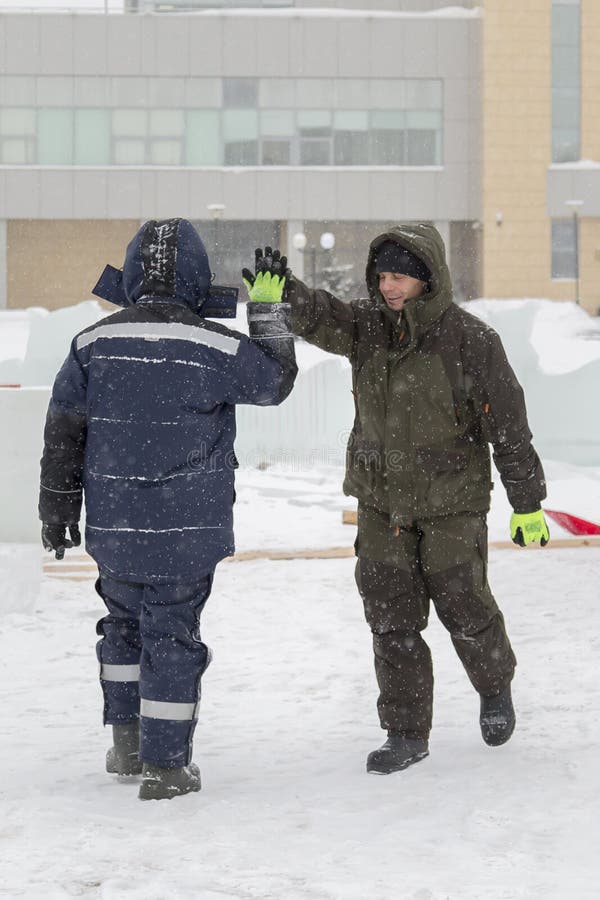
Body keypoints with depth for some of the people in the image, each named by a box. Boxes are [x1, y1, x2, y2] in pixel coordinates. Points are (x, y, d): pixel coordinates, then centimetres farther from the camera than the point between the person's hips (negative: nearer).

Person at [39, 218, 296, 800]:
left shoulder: (93, 343, -3)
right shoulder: (215, 348, -12)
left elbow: (63, 431, 2)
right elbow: (275, 381, 7)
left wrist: (58, 508, 12)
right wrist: (269, 309, 16)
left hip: (112, 527, 3)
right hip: (187, 531, -3)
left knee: (124, 624, 22)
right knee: (172, 635, 4)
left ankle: (126, 745, 27)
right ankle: (165, 767, 8)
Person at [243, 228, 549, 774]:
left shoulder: (471, 341, -15)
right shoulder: (368, 326, -4)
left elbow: (510, 427, -10)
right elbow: (318, 316, -22)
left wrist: (528, 505, -7)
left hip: (450, 502, -4)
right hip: (382, 500, 4)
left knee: (463, 607, 3)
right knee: (392, 618, 3)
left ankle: (495, 687, 34)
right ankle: (407, 734, 11)